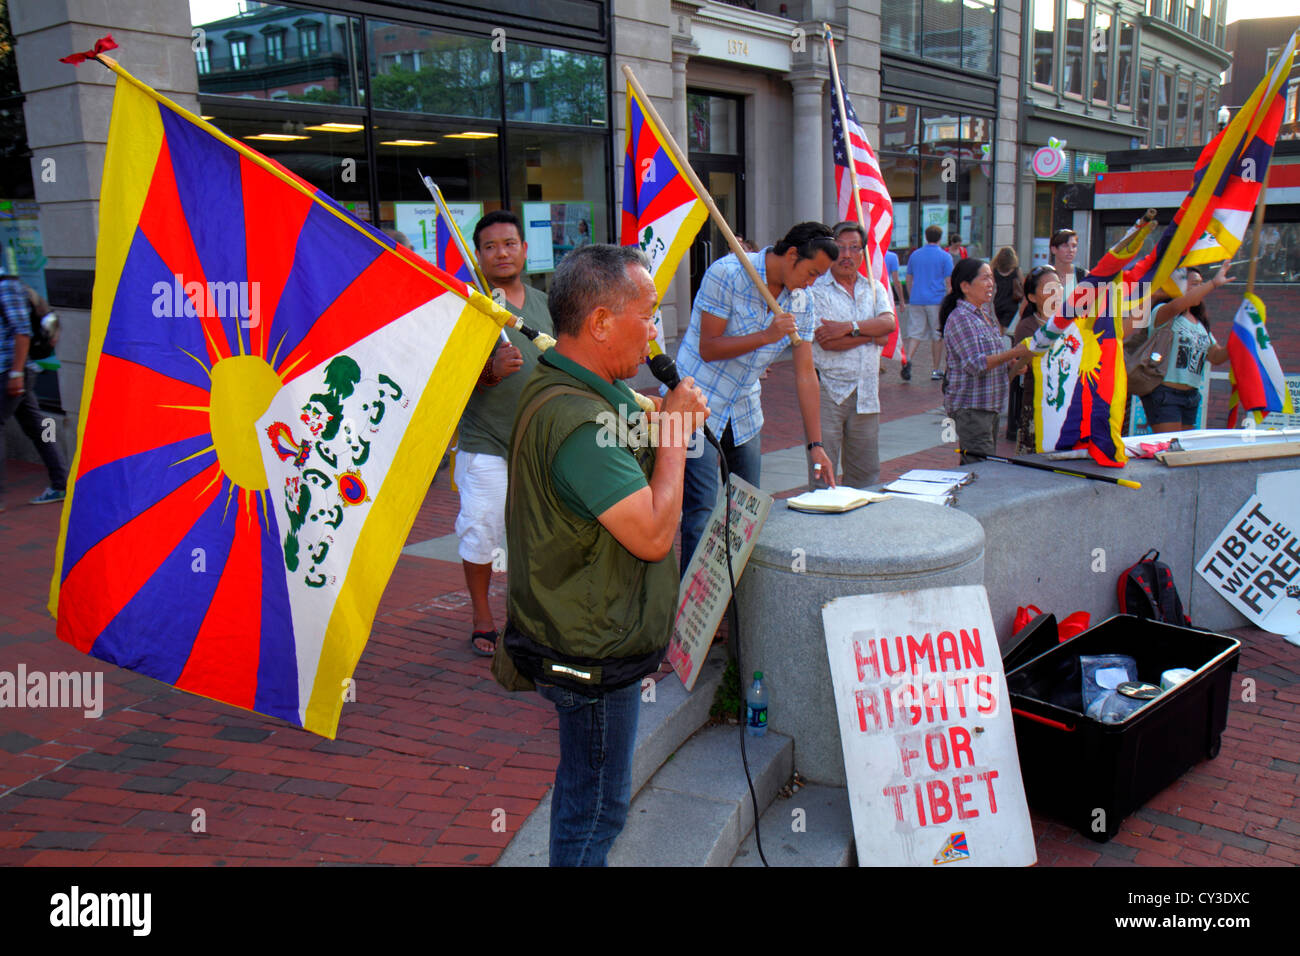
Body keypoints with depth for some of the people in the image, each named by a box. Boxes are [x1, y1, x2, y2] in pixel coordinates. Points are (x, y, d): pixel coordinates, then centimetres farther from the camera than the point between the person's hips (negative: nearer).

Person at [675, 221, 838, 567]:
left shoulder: (802, 302, 2)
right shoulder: (727, 273, -16)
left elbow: (805, 375, 3)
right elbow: (708, 349, -17)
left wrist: (815, 444, 1)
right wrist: (767, 336, -26)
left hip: (744, 416, 6)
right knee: (701, 515, -10)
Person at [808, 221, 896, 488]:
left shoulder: (874, 288, 15)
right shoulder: (816, 290, -2)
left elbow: (889, 323, -4)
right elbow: (826, 342, -14)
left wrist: (849, 327, -16)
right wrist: (872, 333, -4)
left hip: (866, 393, 5)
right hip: (827, 389, -5)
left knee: (866, 472, 9)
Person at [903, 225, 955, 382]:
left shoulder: (915, 255, 8)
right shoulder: (945, 257, -3)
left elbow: (908, 279, 13)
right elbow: (949, 282, -5)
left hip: (916, 300, 3)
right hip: (937, 301, -3)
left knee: (915, 333, 3)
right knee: (938, 336, 7)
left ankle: (908, 360, -22)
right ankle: (936, 371, 12)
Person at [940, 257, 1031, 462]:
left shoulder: (985, 316, 16)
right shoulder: (960, 318, -13)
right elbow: (976, 364, -22)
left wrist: (1013, 364, 8)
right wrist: (1014, 353, -26)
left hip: (990, 403, 10)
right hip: (970, 405, -10)